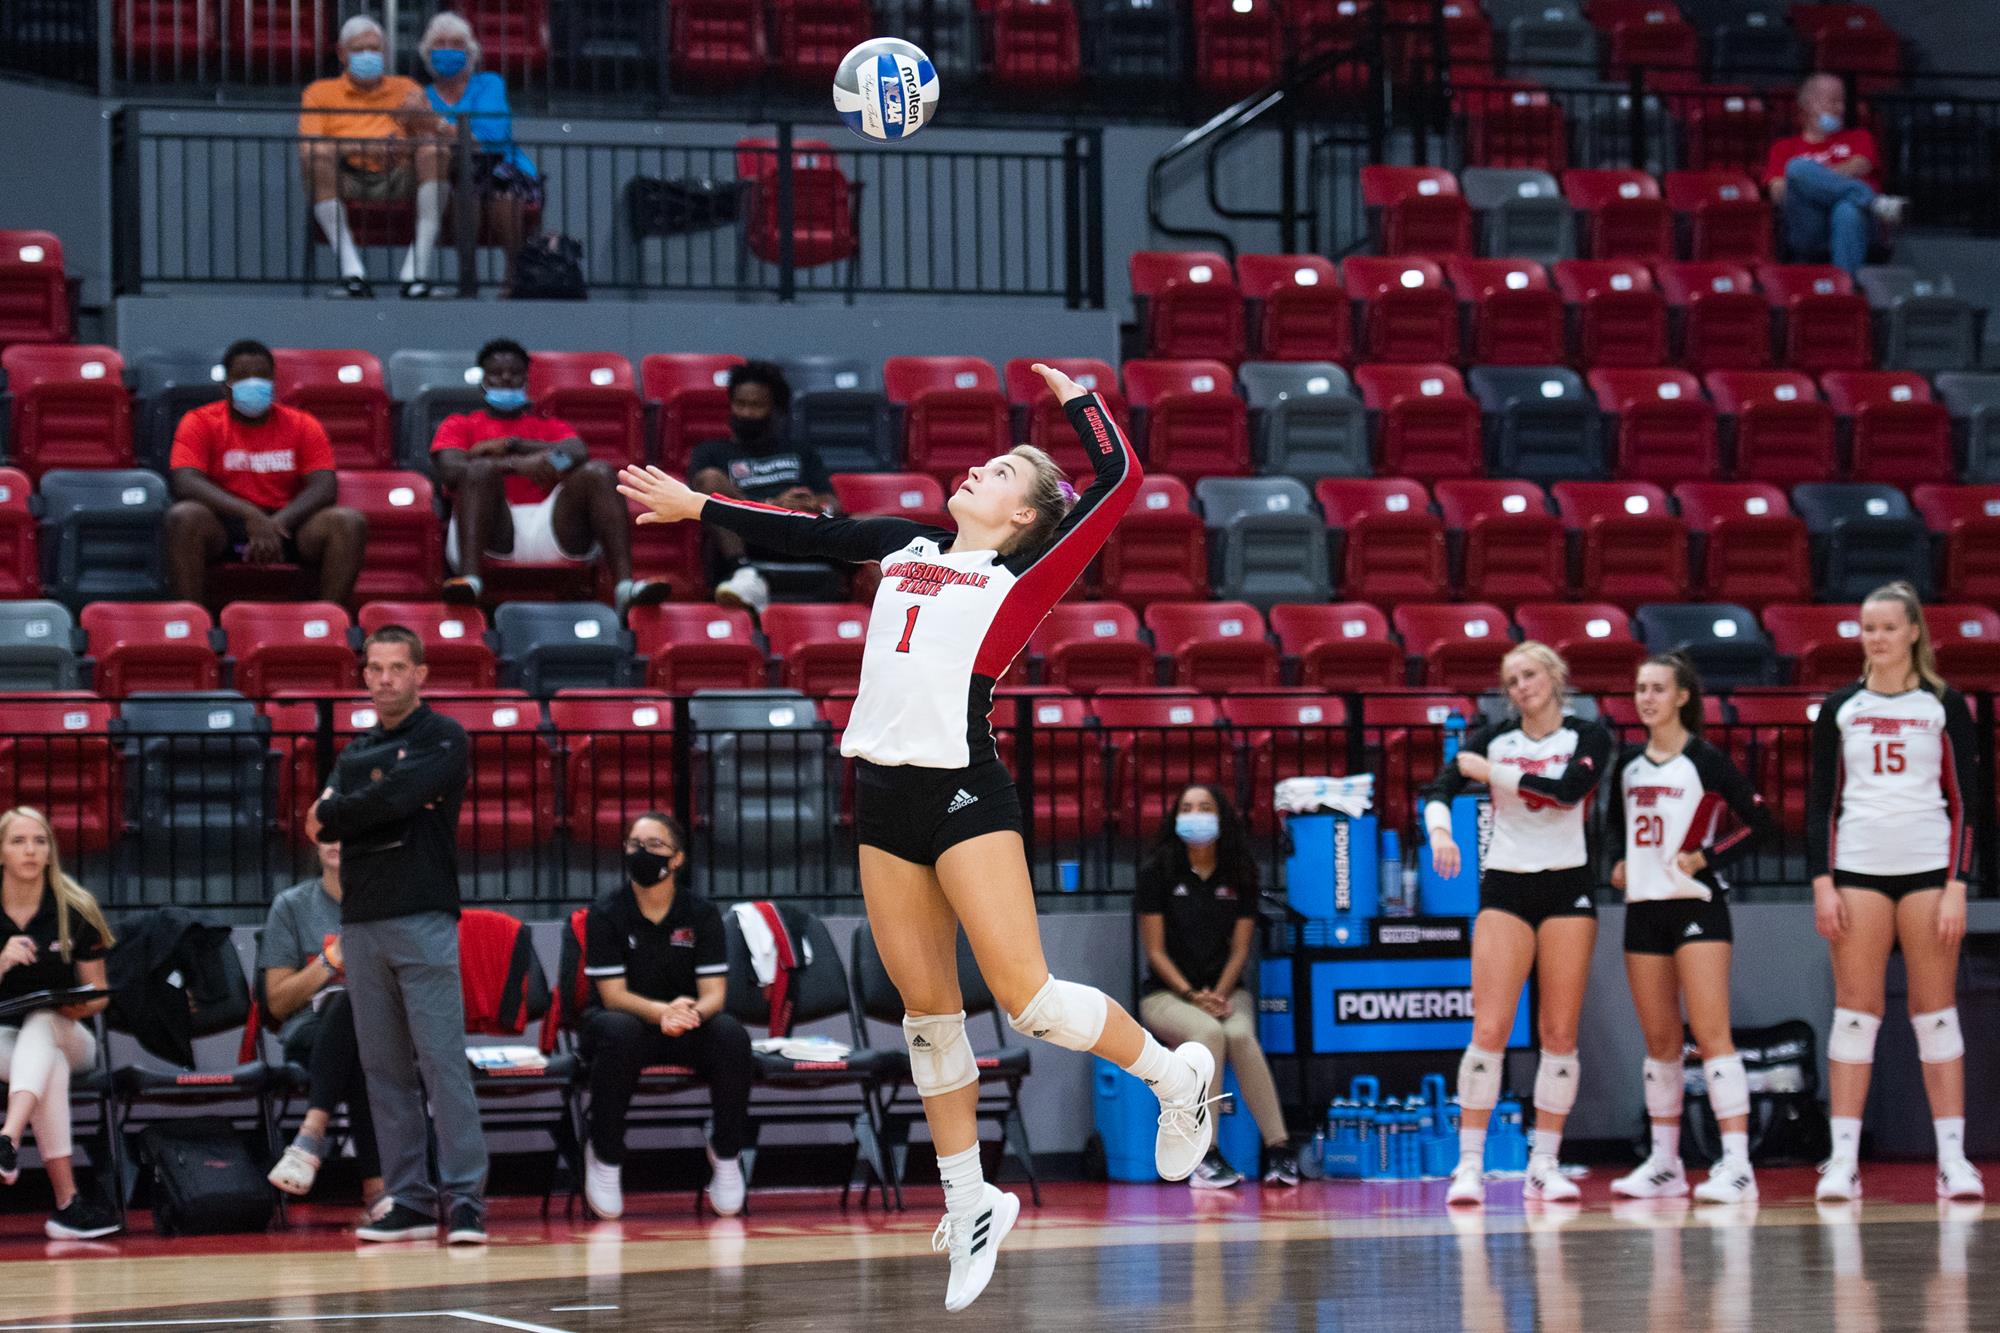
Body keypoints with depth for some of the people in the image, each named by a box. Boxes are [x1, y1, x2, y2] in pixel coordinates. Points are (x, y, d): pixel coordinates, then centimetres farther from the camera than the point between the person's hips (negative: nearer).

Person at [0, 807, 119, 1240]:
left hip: (64, 1035, 1)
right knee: (52, 1065, -37)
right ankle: (67, 1201, -48)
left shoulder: (74, 910, -3)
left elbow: (98, 996, 5)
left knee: (40, 1025, -37)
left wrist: (81, 1006, -17)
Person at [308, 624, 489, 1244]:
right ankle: (408, 1200, 7)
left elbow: (398, 796, -14)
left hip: (423, 919, -6)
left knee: (443, 1061, -10)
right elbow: (324, 821, 3)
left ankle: (466, 1198, -12)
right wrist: (386, 808, -10)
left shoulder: (442, 739, 3)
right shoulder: (355, 753, 19)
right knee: (385, 1070, 4)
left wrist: (335, 813, 0)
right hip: (361, 923, 6)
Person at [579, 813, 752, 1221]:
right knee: (618, 1032, -38)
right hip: (629, 1019, -2)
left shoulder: (701, 913, -2)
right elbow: (613, 995, -14)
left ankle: (725, 1152, -9)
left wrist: (692, 1012, -35)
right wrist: (663, 1012, -34)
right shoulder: (605, 914, -7)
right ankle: (604, 1155, -20)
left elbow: (714, 992, -9)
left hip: (689, 1029, 2)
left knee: (731, 1035, -31)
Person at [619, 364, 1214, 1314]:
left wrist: (1073, 398, 8)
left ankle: (1176, 1074, 12)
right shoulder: (910, 547, 17)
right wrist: (695, 505, 29)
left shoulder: (1025, 577, 0)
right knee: (927, 1011, 7)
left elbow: (1118, 478, -6)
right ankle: (968, 1204, 15)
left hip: (965, 791, -6)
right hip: (885, 796, 6)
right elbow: (805, 534, 26)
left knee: (1027, 997, -11)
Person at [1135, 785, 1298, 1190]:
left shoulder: (1240, 875, 6)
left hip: (1226, 991, 2)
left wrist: (1219, 996, -12)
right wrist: (1193, 996, -16)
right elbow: (1156, 951, -4)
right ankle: (1204, 1157, -34)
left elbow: (1239, 950, 4)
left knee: (1240, 1035, -32)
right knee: (1208, 1033, -35)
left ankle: (1278, 1149, -33)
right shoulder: (1158, 872, -2)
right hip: (1167, 994, -2)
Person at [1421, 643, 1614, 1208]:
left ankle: (1544, 1163, 7)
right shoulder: (1492, 738, 7)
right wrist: (1440, 827, -26)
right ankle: (1470, 1162, -10)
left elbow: (1571, 787, -17)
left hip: (1567, 886, 0)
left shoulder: (1588, 737, 2)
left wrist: (1492, 771, -13)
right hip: (1504, 885, 0)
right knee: (1490, 1029, -11)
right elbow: (1438, 789, -4)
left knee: (1560, 1034, 0)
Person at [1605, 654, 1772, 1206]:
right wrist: (1619, 861, 9)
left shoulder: (1706, 761, -6)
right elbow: (1614, 823, 27)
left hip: (1696, 906, -6)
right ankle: (1664, 1164, 18)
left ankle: (1736, 1165, -17)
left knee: (1711, 1034, -14)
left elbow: (1759, 823, -6)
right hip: (1643, 909, 6)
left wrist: (1705, 857, -12)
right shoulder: (1628, 764, 11)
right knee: (1659, 1041, 11)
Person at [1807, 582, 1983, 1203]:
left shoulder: (1944, 706, 5)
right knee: (1855, 1011, -2)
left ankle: (1953, 1158, -1)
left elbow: (1965, 800, 2)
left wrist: (1957, 885, -7)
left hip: (1928, 866, -1)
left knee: (1936, 1012, -1)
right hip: (1857, 869, 1)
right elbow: (1821, 802, 8)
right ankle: (1843, 1160, -3)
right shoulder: (1840, 709, 9)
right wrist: (1822, 881, -2)